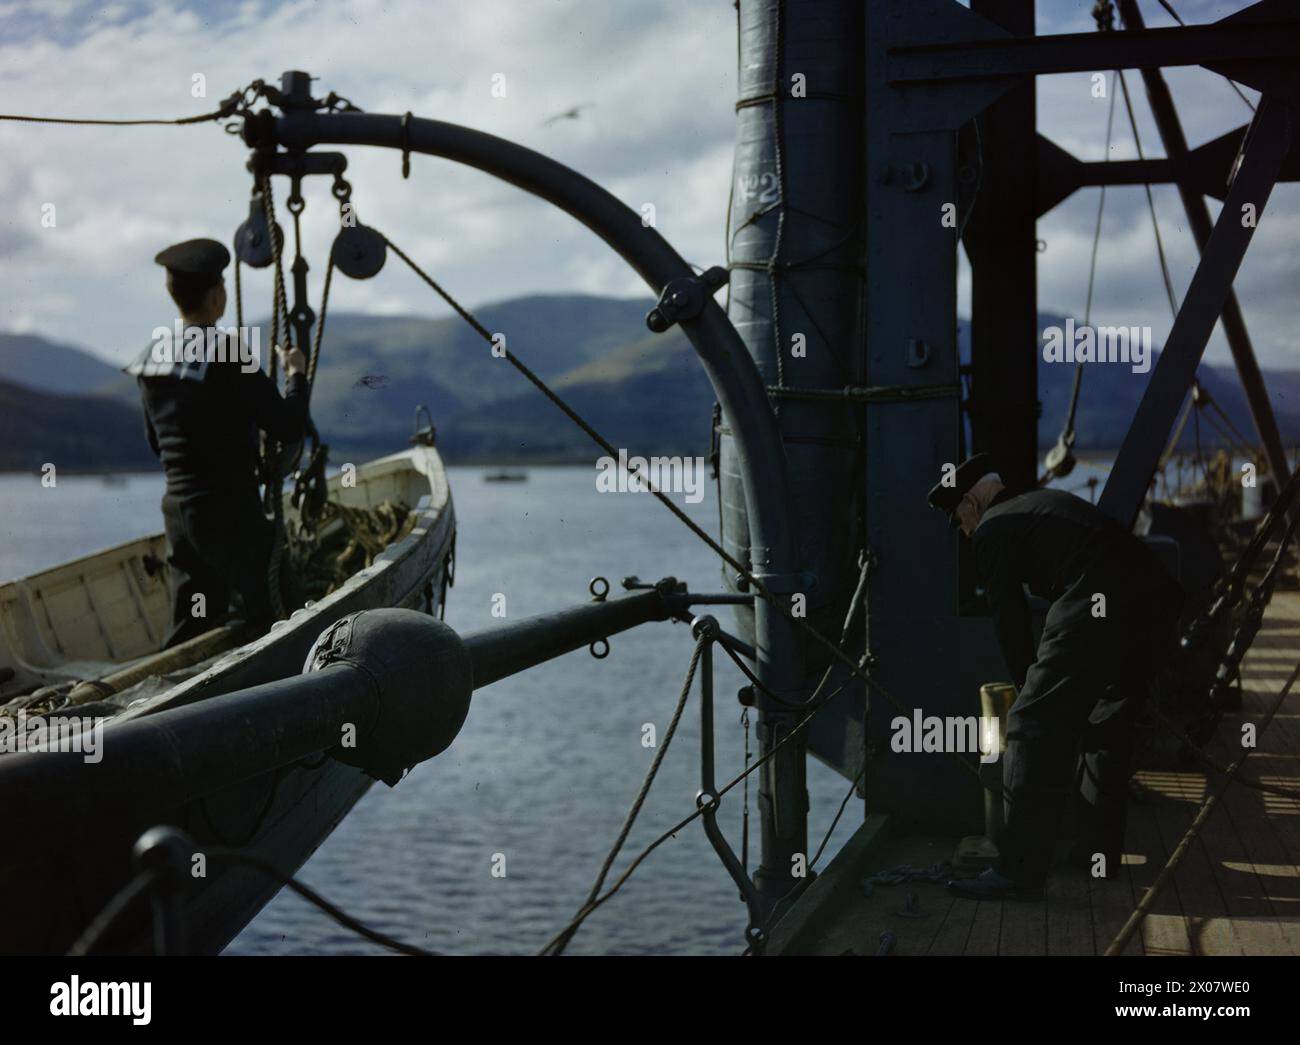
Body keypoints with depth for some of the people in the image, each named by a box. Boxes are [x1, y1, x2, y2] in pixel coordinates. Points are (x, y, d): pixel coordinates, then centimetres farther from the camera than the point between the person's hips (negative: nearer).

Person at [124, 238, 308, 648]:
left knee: (187, 630, 14)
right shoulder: (228, 354, -16)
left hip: (178, 510, 8)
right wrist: (297, 375, 3)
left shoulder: (153, 355, 7)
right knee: (263, 620, 1)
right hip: (230, 513, -8)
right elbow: (288, 427, -14)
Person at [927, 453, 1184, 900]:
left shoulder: (992, 530, 9)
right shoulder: (1048, 501, 33)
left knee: (1035, 725, -3)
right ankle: (1101, 852, 30)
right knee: (1107, 723, 23)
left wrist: (1028, 684, 23)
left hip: (1097, 608, -9)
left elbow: (1008, 617, 9)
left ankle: (1020, 871, -4)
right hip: (1159, 598, 9)